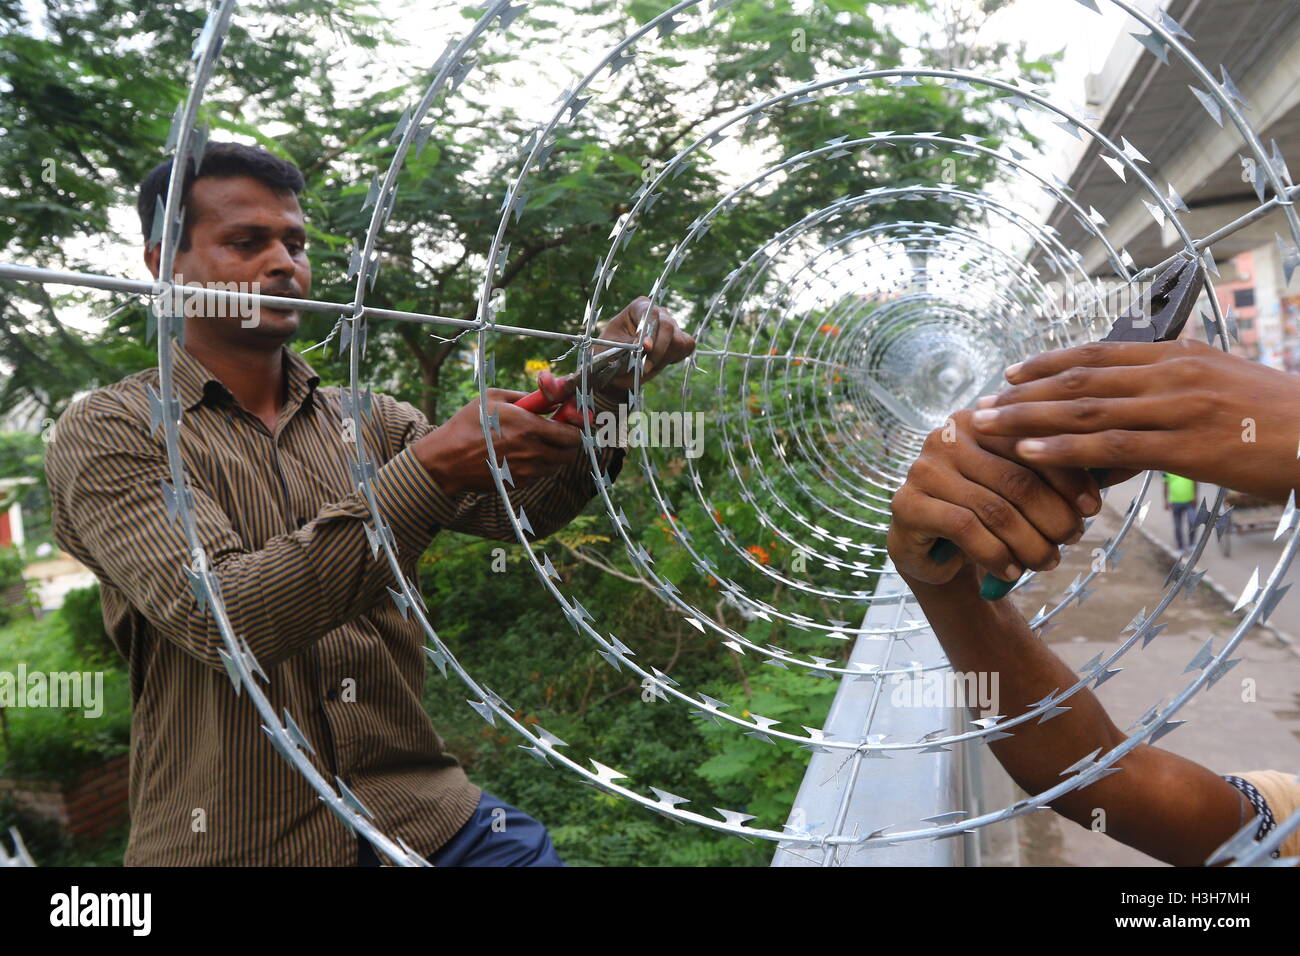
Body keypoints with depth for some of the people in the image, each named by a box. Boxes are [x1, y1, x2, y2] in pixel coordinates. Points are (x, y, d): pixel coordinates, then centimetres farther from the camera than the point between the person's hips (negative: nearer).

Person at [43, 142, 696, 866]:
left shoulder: (372, 422, 9)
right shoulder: (110, 431, -5)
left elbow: (517, 506, -4)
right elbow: (216, 617, -20)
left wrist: (603, 391, -21)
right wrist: (431, 469, -26)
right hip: (238, 841, -2)